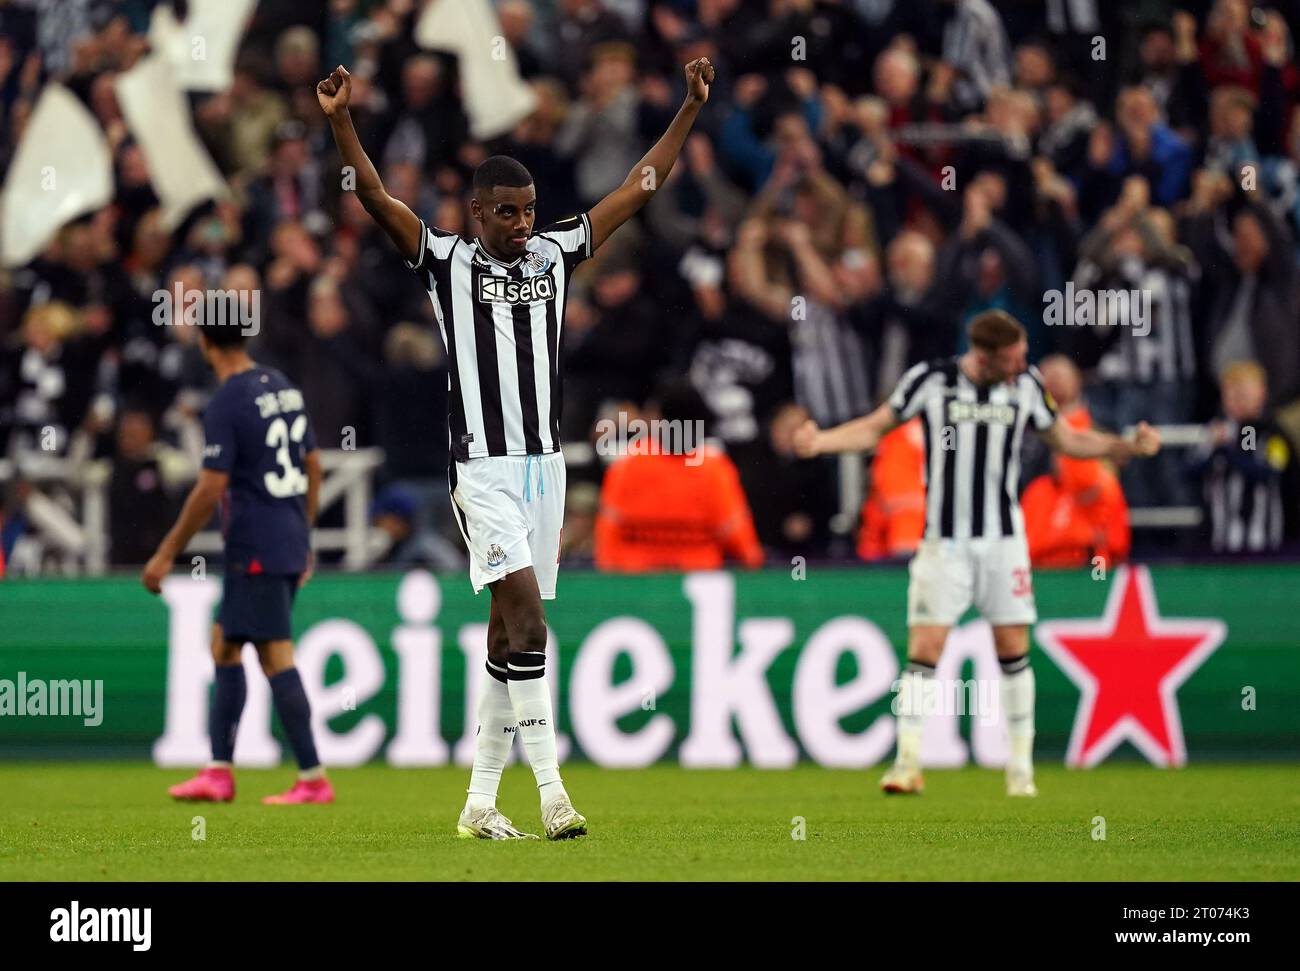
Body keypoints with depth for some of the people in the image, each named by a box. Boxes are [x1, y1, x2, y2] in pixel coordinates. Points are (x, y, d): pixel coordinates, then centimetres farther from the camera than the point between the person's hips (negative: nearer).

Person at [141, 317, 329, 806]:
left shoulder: (226, 404, -15)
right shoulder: (283, 387, 10)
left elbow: (210, 490, -18)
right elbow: (313, 466, 17)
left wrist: (166, 554, -11)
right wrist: (303, 537, 26)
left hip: (255, 547, -9)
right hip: (290, 544, 9)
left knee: (276, 656, -6)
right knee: (224, 645, 15)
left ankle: (313, 778, -7)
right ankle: (218, 773, 16)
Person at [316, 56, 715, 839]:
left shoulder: (555, 254, 10)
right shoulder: (446, 261, -2)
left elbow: (640, 190, 15)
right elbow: (378, 201, -14)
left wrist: (691, 109, 13)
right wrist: (341, 121, -26)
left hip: (545, 465, 5)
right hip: (483, 470, -5)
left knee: (509, 630, 7)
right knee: (526, 607, -18)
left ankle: (480, 803, 11)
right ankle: (551, 789, -21)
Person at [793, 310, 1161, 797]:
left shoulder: (1026, 384, -1)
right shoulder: (930, 379, -8)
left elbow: (1067, 440, 13)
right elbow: (873, 428, 1)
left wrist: (1128, 446, 1)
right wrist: (820, 441, -15)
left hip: (1003, 539, 2)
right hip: (943, 541, -2)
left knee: (1013, 649, 1)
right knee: (924, 650, -9)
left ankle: (1021, 769, 9)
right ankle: (908, 763, -4)